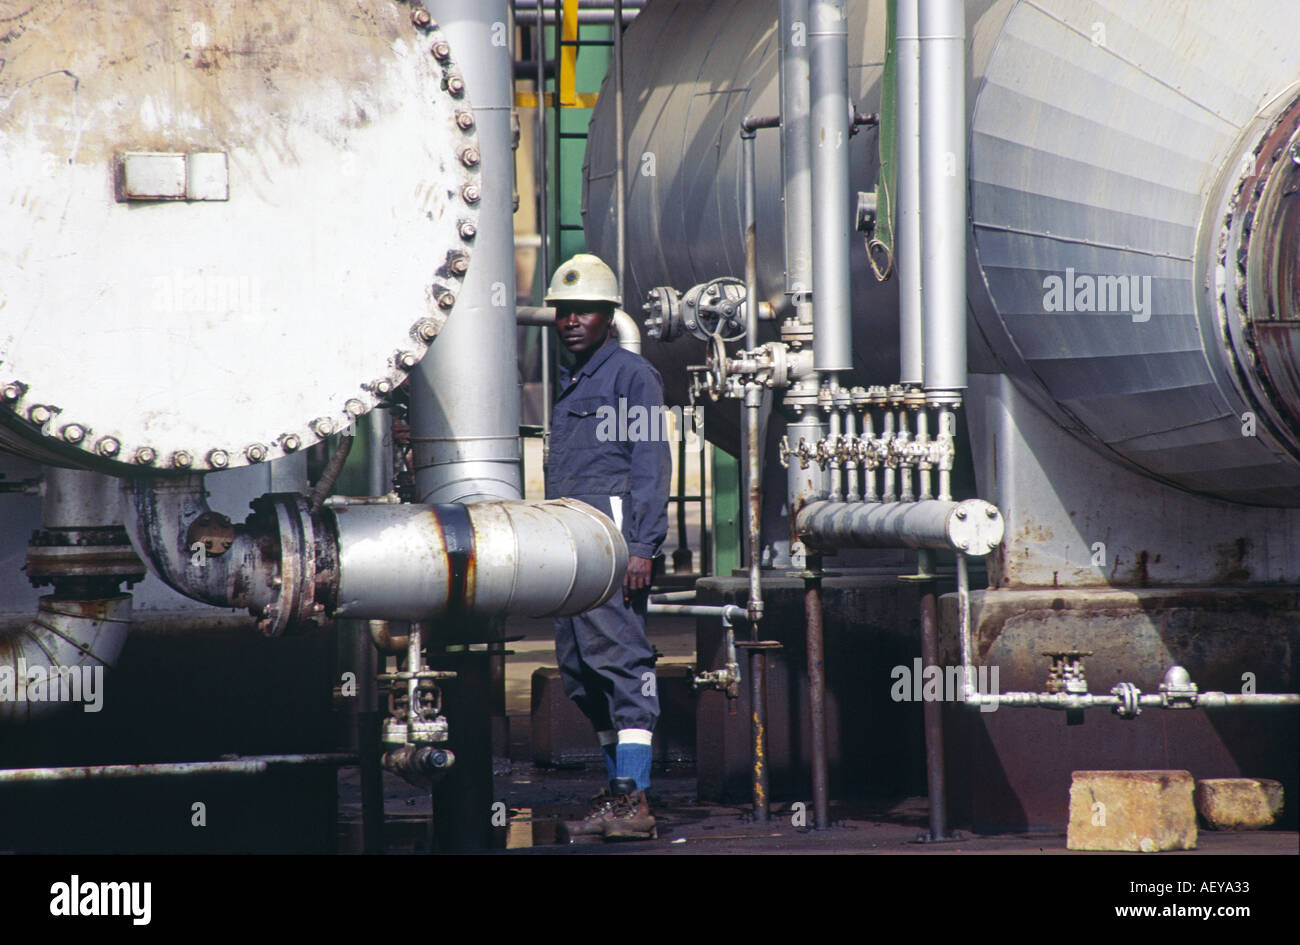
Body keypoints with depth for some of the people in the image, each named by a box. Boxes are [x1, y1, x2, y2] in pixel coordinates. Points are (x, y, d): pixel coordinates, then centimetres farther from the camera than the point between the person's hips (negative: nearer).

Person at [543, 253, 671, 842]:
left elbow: (651, 462, -8)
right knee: (579, 671, 7)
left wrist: (643, 546, -16)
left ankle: (633, 798, -18)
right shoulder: (566, 384, 23)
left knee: (620, 657, -14)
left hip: (611, 530, -9)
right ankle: (619, 794, 11)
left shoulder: (632, 374, -1)